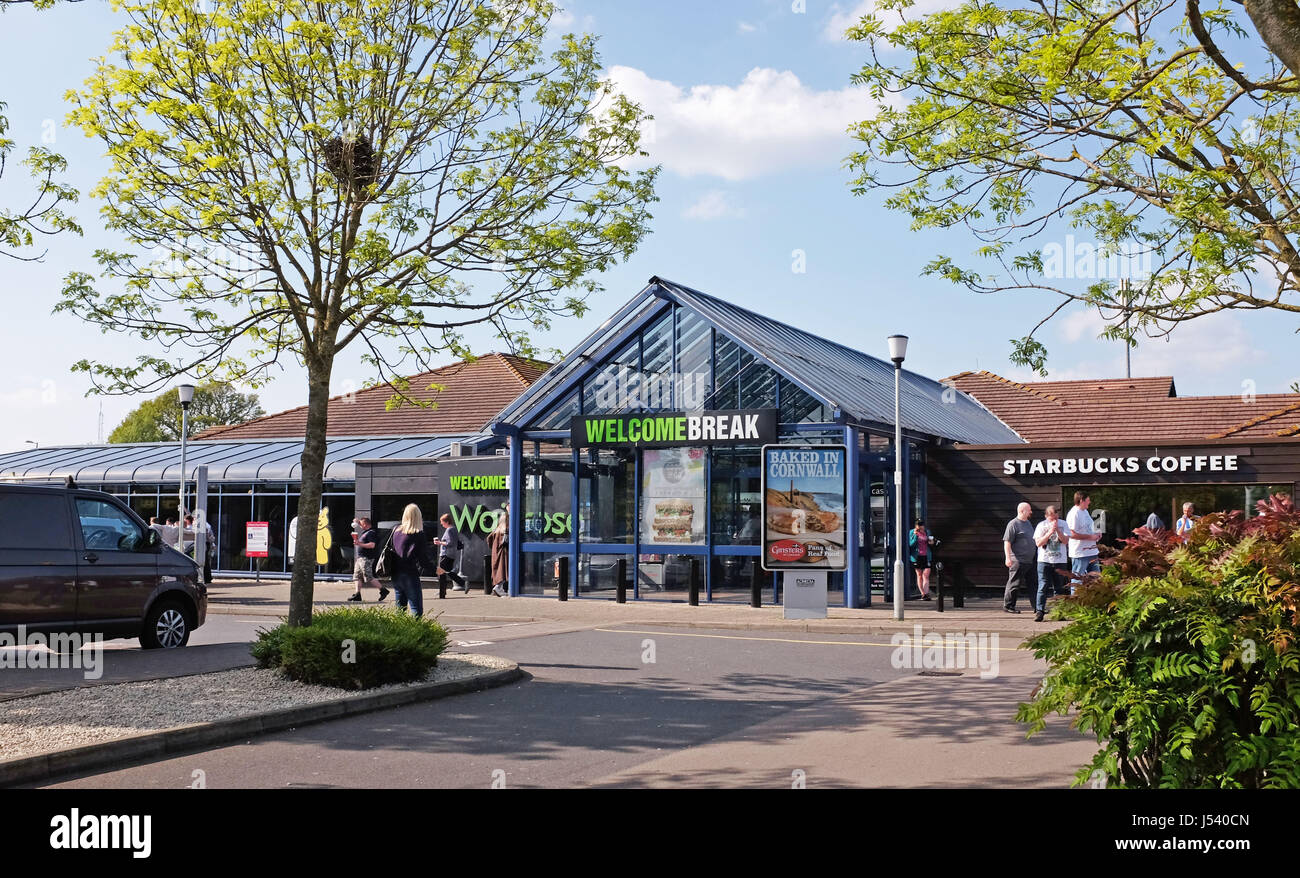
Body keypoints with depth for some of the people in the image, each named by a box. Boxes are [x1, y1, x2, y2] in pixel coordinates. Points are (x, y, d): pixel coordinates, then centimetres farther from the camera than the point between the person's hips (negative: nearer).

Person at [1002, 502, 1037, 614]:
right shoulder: (1013, 524, -10)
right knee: (1014, 584, -2)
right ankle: (1008, 605, 8)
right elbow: (1007, 542, -14)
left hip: (1030, 561, 8)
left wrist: (1036, 555, 28)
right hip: (1018, 561, -8)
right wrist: (1008, 557, -20)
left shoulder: (1028, 523, 17)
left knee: (1032, 584, 8)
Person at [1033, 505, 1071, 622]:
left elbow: (1066, 541, -3)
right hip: (1044, 561, -2)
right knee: (1043, 587, -7)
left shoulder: (1063, 524, 6)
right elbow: (1038, 543, -7)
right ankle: (1039, 611, -8)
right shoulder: (1041, 525, 2)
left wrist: (1057, 530, -16)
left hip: (1060, 561, 2)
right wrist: (1050, 532, -16)